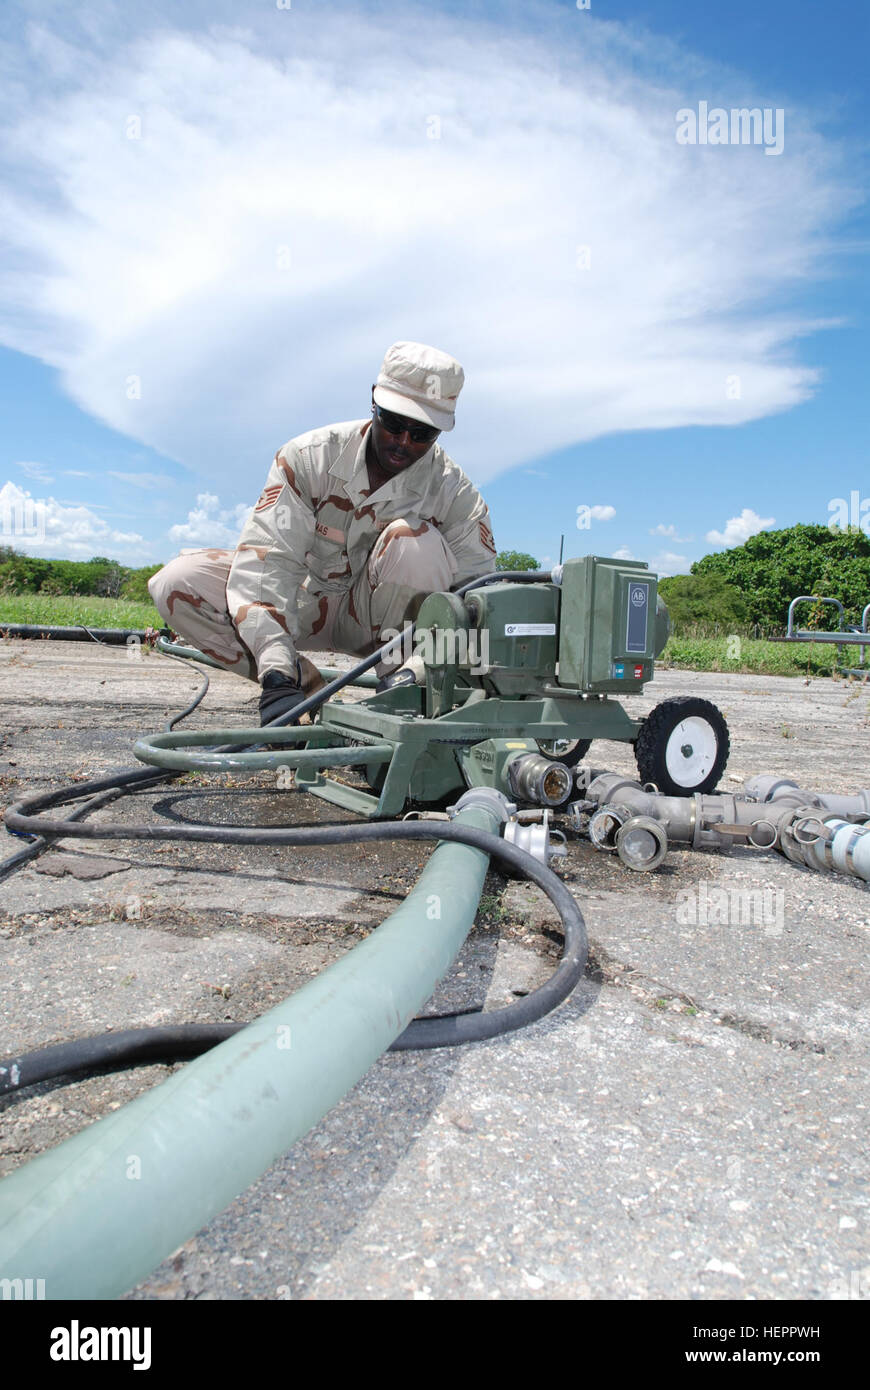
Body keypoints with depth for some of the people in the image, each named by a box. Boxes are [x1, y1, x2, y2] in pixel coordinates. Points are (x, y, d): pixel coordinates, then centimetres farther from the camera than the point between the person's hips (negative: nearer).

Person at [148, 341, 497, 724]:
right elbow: (265, 559, -26)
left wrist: (416, 670, -39)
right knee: (176, 581, -20)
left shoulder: (454, 494, -15)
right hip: (306, 602, 1)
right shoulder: (308, 456, -16)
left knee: (414, 539, -32)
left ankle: (397, 684, -17)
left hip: (380, 616, -1)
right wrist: (277, 674, -39)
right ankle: (304, 684, -12)